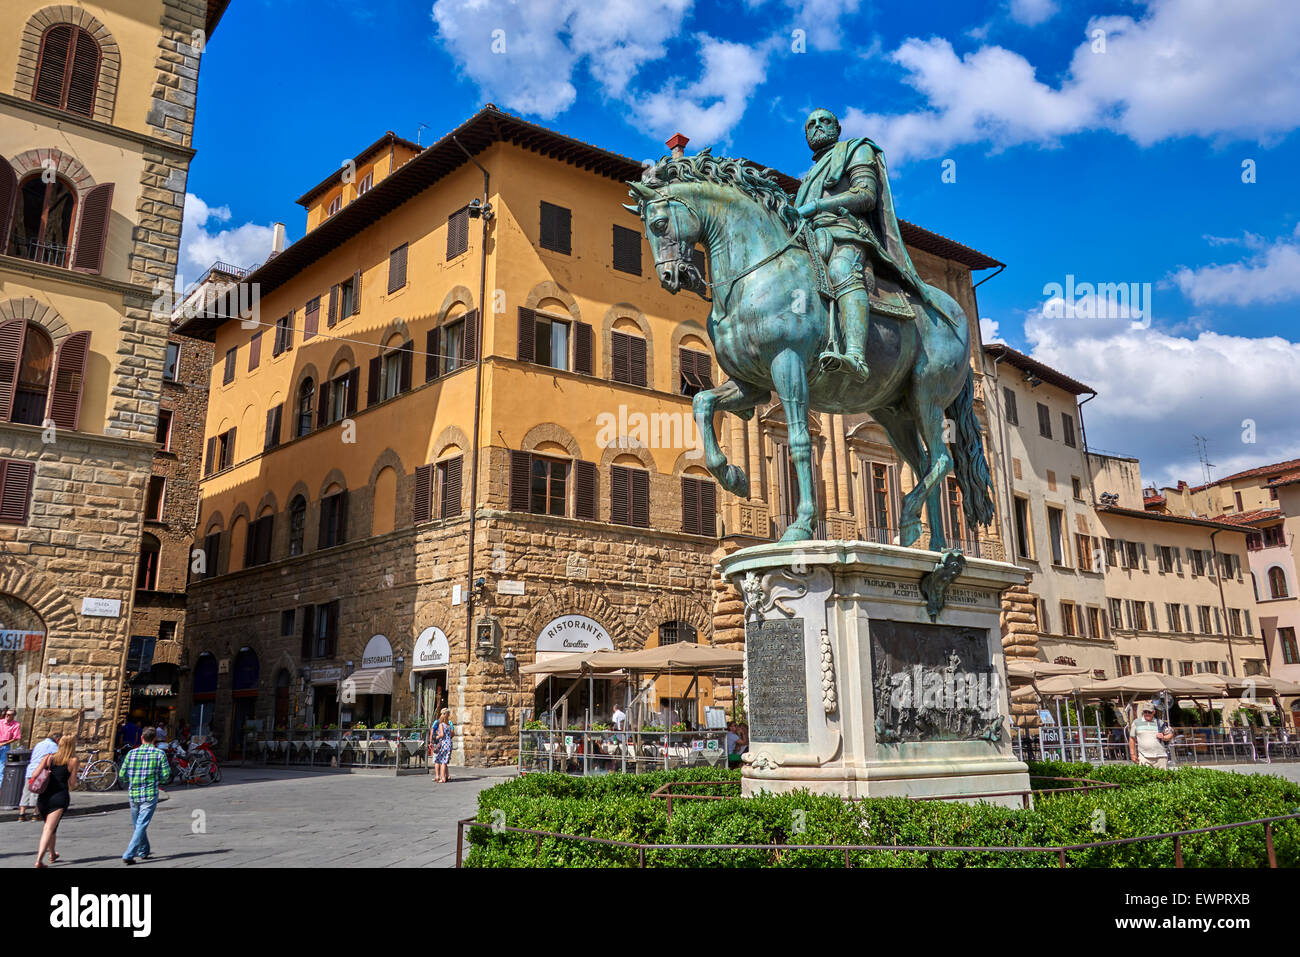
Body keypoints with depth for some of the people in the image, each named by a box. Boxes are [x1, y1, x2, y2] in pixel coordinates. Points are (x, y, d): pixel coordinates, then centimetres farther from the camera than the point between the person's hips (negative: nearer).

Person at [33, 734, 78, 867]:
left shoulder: (48, 758, 4)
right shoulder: (73, 761, -3)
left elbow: (34, 774, -5)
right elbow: (71, 783, -1)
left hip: (44, 796, 4)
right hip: (60, 797, -4)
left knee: (49, 826, 22)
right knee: (50, 828, -6)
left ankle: (52, 854, 38)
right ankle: (39, 859, -20)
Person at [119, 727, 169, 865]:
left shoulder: (131, 753, 2)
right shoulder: (160, 754, -6)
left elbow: (122, 775, 4)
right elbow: (165, 775, -7)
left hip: (133, 794, 4)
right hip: (150, 795, -4)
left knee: (137, 825, 18)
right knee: (141, 825, -2)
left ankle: (144, 851, 31)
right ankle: (129, 855, -11)